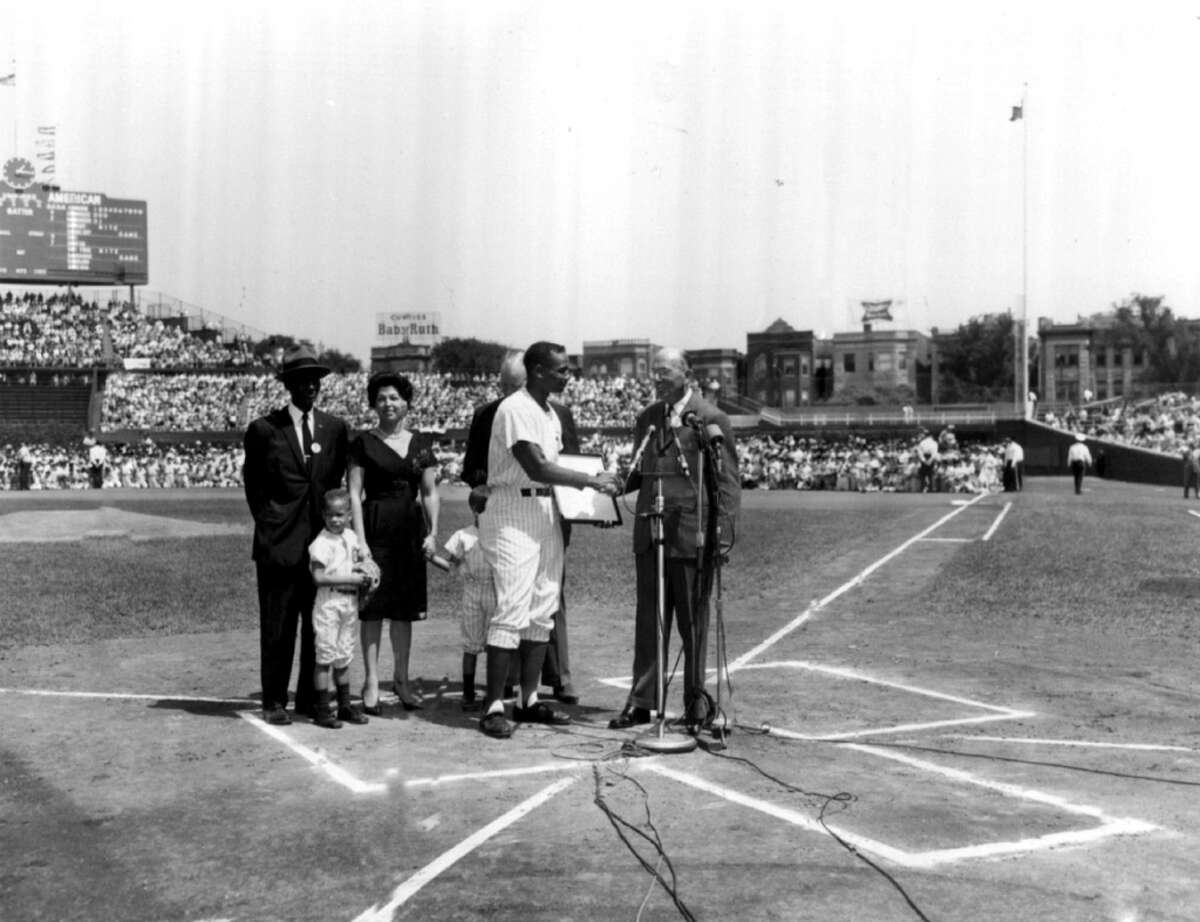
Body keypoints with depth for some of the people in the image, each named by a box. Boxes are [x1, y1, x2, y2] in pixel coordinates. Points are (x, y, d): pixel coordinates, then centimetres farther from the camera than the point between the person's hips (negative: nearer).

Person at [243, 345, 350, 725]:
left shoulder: (334, 427, 10)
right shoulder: (263, 429, 1)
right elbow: (252, 482, 9)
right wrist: (267, 523, 3)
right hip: (279, 541, -3)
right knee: (277, 627, 0)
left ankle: (311, 698, 18)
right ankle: (274, 701, 11)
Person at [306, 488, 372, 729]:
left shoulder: (351, 537, 8)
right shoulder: (321, 543, -14)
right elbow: (319, 577, -22)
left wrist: (361, 574, 0)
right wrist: (350, 578, -21)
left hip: (350, 601, 7)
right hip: (328, 602, -7)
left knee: (343, 657, 15)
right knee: (325, 657, -2)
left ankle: (345, 706, 24)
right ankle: (322, 710, 4)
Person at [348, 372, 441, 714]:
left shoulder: (421, 443, 10)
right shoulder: (364, 442, 0)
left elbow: (430, 493, 11)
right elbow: (354, 493, -3)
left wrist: (432, 532, 0)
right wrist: (360, 539, -11)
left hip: (410, 531, 3)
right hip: (376, 528, -3)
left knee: (405, 608, 9)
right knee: (373, 608, -1)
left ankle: (401, 679, 20)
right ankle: (371, 683, 6)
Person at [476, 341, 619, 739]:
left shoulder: (550, 413, 15)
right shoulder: (515, 410, -14)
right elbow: (537, 468, -20)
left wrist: (590, 484, 1)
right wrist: (591, 481, -16)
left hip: (546, 512, 9)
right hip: (513, 515, -9)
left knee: (542, 611, 10)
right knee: (512, 611, -9)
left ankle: (528, 700, 17)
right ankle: (493, 707, -3)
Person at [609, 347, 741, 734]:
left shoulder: (711, 419, -4)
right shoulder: (646, 418, 13)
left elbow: (728, 481, -5)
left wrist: (723, 532, -11)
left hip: (691, 534, -5)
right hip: (649, 531, 5)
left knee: (693, 622, 5)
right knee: (648, 619, 7)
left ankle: (696, 702, 17)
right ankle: (641, 701, 12)